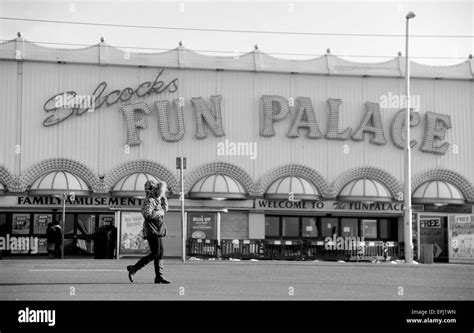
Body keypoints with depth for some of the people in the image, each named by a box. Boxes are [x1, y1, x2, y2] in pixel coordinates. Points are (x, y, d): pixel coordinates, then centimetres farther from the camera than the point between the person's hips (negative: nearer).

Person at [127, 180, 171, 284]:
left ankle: (159, 276, 9)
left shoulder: (156, 200, 15)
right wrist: (160, 213, -15)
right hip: (152, 230, -10)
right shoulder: (149, 200, -14)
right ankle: (133, 269, -5)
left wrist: (163, 197, 15)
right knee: (155, 254, -10)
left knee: (160, 253, 8)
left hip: (157, 230, 10)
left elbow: (165, 209, 28)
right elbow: (147, 214, -26)